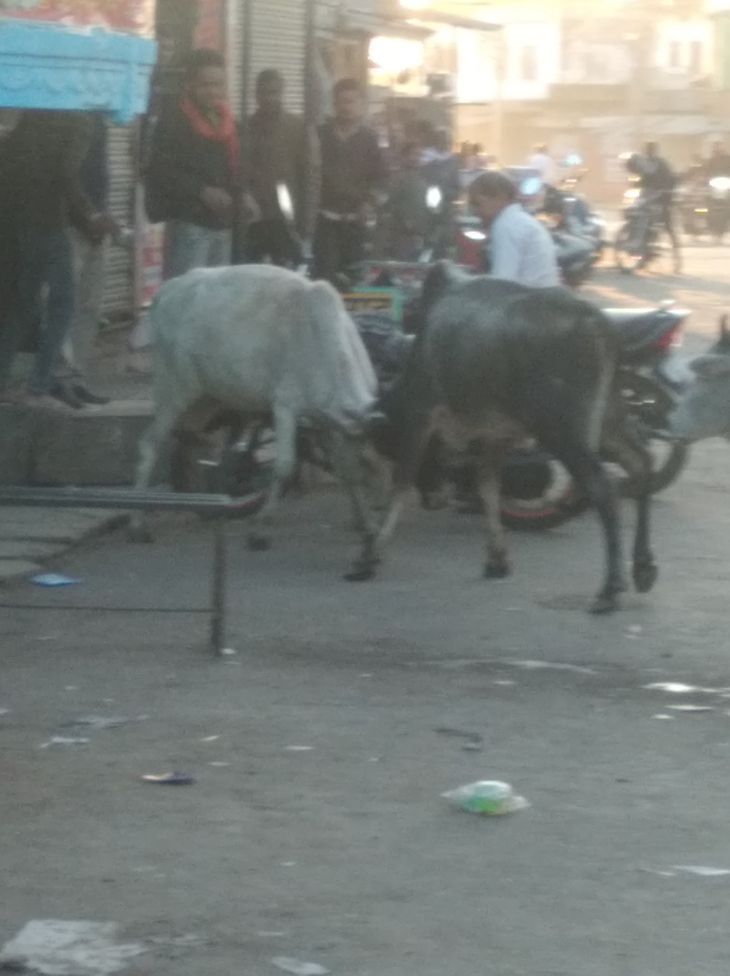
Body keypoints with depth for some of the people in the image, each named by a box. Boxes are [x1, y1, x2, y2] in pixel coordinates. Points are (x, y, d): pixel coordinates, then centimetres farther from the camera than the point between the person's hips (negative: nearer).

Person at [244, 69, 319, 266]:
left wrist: (306, 220, -8)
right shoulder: (246, 128, 6)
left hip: (286, 220, -1)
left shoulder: (298, 128, 3)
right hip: (251, 219, 1)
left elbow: (309, 175, 0)